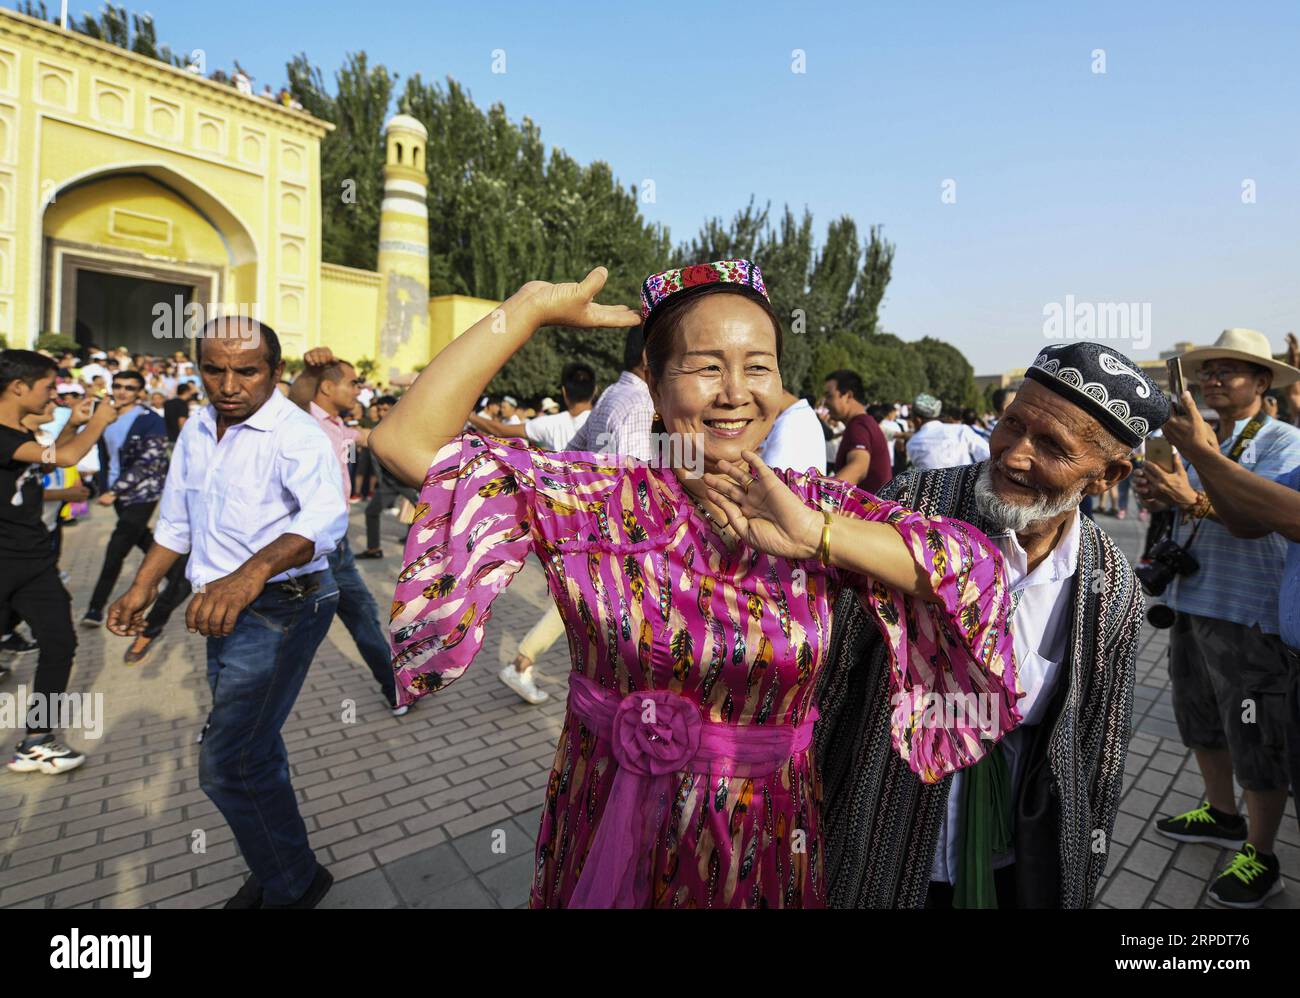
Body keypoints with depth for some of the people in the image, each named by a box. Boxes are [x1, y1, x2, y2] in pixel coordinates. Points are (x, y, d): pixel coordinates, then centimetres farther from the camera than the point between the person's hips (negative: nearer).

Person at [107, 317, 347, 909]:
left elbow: (326, 516, -38)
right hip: (226, 609, 8)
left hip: (280, 608, -8)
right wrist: (142, 589, 13)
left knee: (228, 766, -6)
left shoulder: (295, 434, -20)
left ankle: (292, 887, 18)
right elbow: (177, 521, 18)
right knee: (251, 749, 20)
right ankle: (277, 872, 42)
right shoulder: (196, 431, 6)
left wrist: (251, 573, -52)